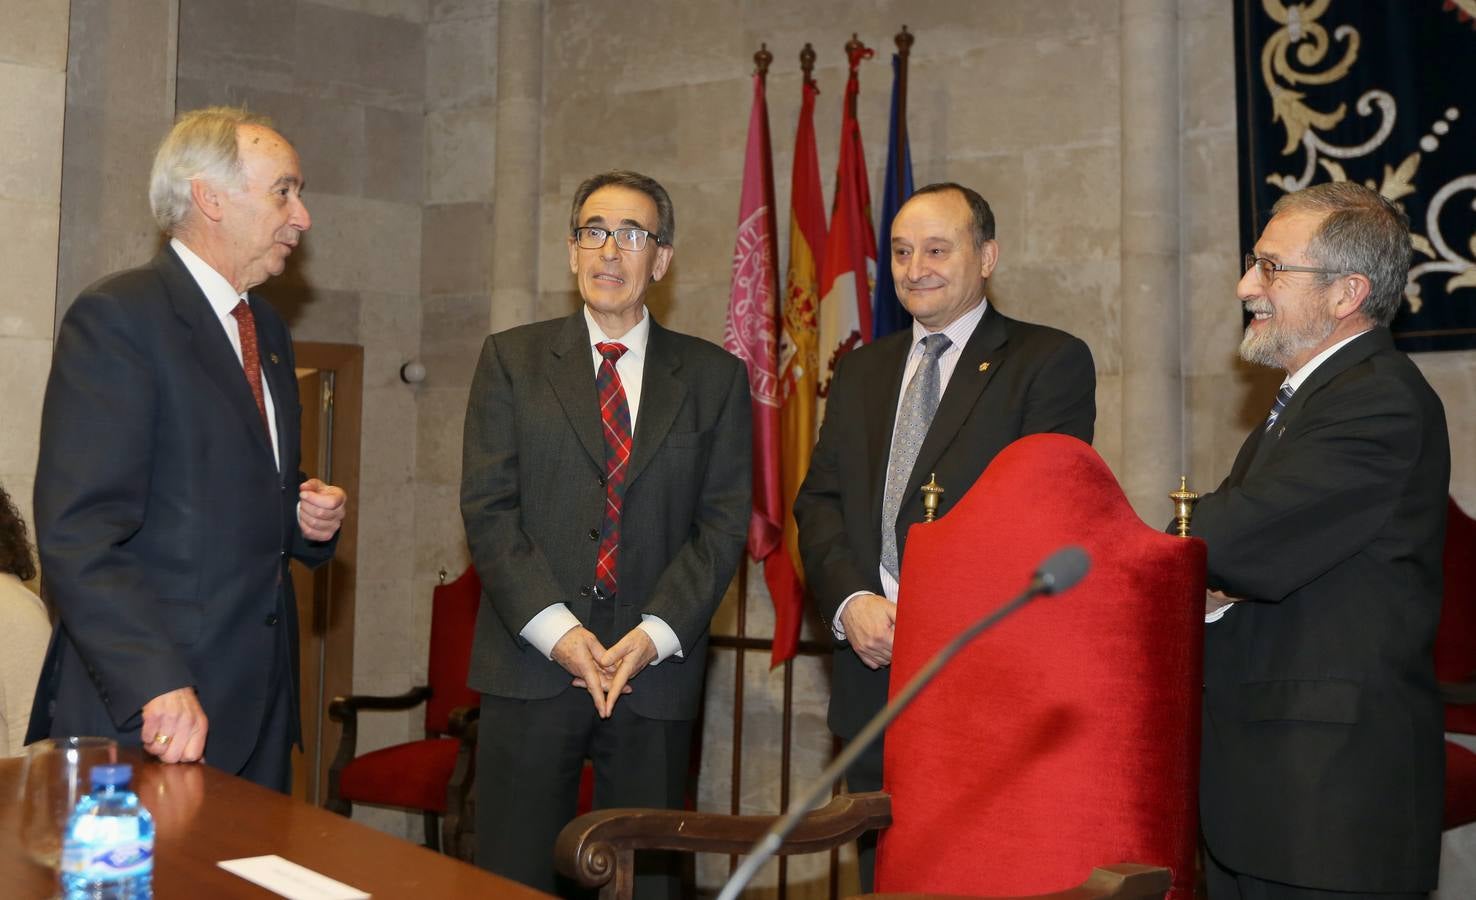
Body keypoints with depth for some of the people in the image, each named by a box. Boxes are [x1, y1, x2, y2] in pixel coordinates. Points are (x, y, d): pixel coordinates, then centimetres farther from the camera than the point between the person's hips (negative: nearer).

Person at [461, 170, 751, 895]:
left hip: (657, 671, 1)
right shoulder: (512, 359, 8)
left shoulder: (715, 378, 9)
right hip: (531, 665, 0)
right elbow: (487, 507, 0)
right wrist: (554, 628, -11)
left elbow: (724, 521, 3)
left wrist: (656, 633, -10)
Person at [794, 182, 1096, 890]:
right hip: (871, 675, 5)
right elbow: (819, 502, 11)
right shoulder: (861, 369, 18)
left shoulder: (1049, 362, 0)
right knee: (883, 876, 12)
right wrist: (849, 602, -8)